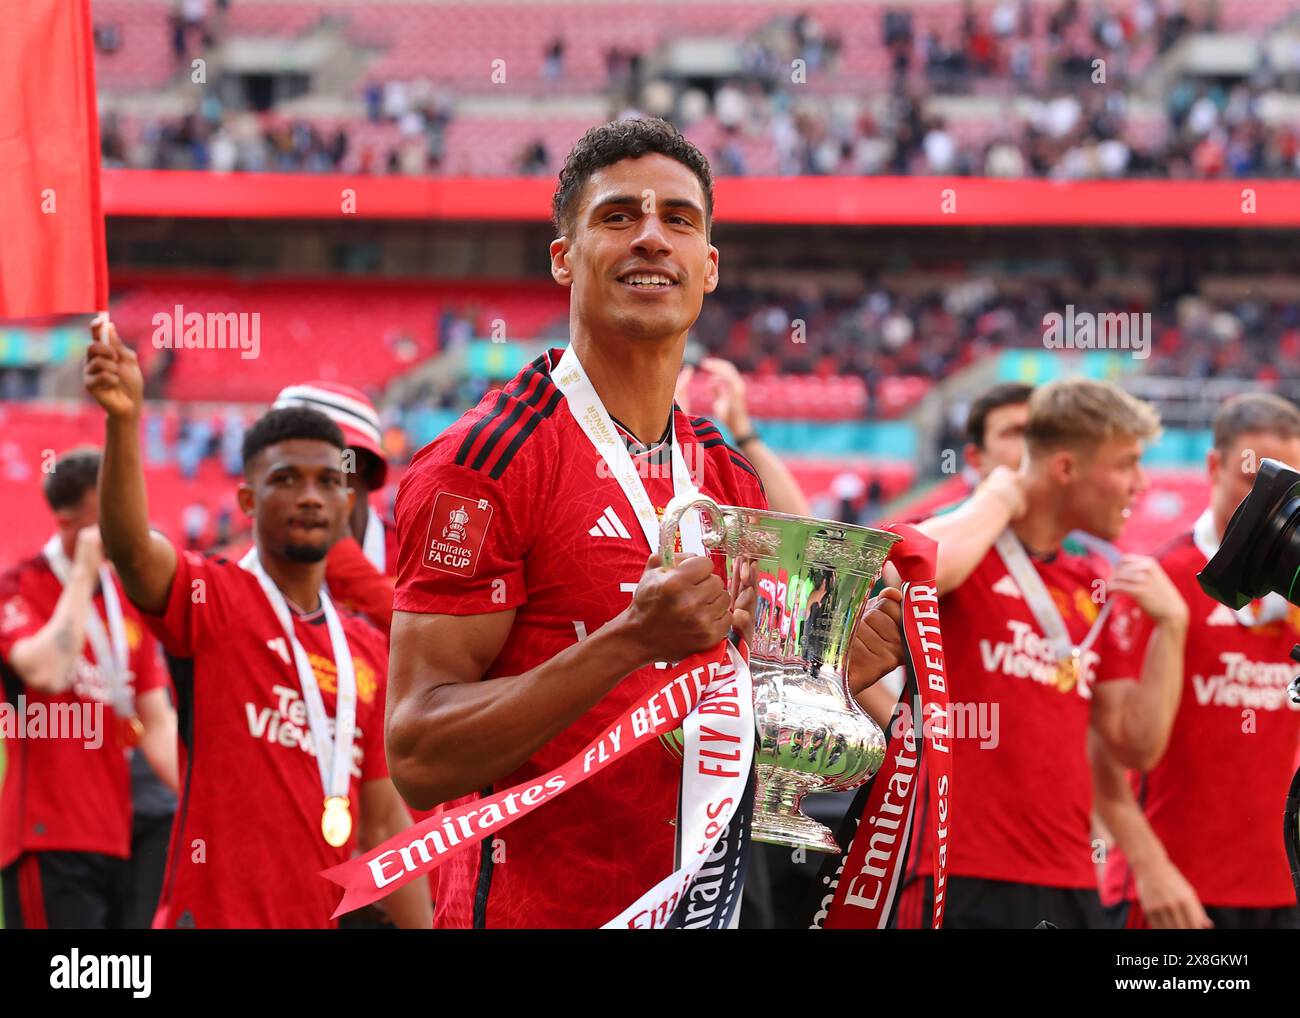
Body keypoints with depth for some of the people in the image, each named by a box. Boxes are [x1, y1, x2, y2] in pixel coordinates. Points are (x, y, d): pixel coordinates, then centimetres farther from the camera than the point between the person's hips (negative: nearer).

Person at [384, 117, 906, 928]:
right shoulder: (483, 463, -12)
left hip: (686, 905, 6)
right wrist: (632, 641, -27)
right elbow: (418, 758, -19)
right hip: (528, 908, -6)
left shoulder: (732, 478, 9)